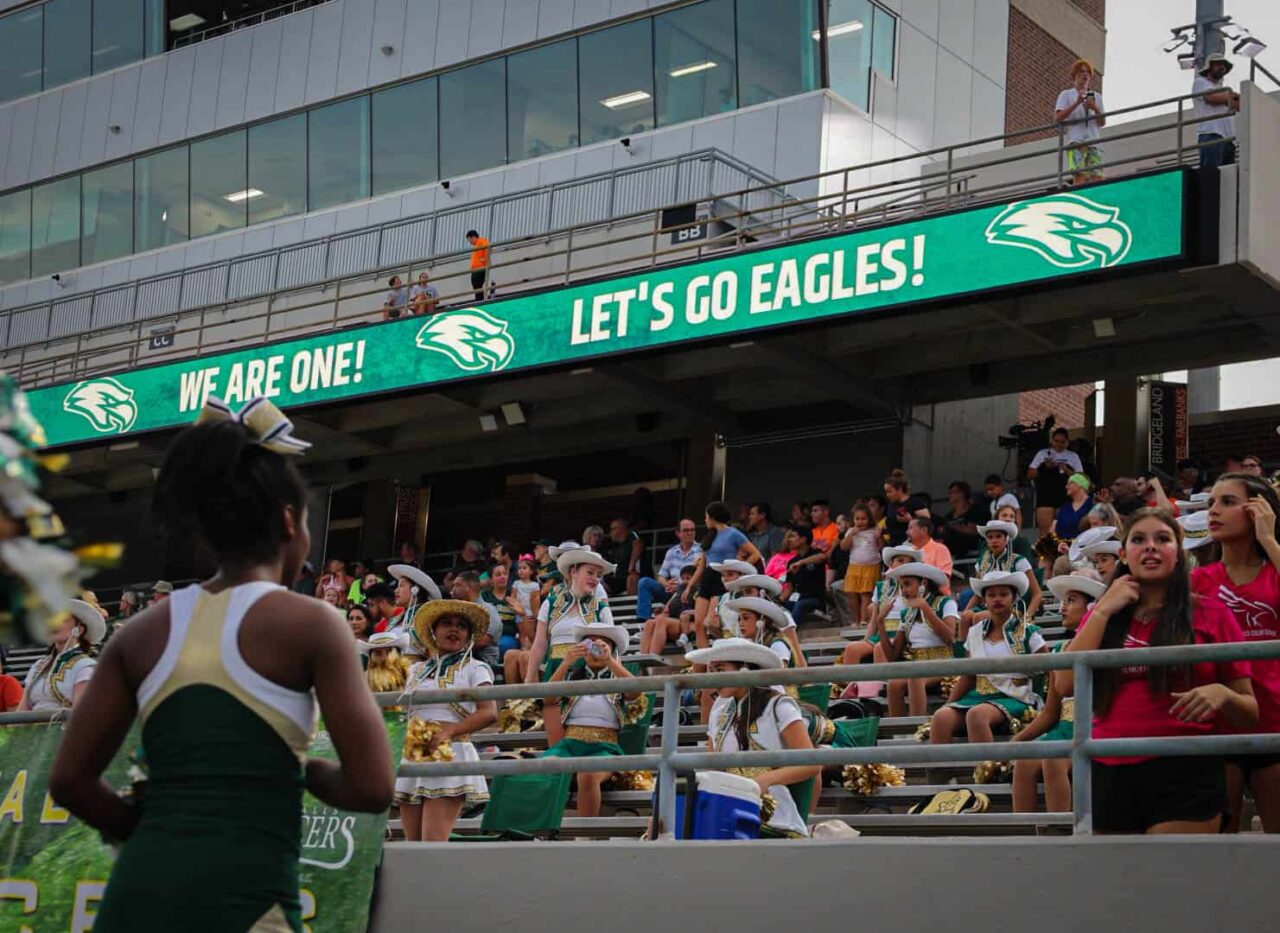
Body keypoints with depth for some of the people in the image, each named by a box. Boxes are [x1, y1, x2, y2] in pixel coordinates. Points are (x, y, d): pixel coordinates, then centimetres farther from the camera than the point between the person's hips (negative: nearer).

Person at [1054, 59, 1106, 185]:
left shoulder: (1096, 96, 23)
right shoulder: (1066, 95, 13)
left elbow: (1102, 123, 17)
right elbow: (1058, 118, -2)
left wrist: (1095, 108, -3)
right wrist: (1077, 103, -10)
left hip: (1093, 142, 4)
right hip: (1074, 142, -4)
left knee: (1097, 178, -12)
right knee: (1080, 176, -20)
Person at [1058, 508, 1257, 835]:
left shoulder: (1211, 614, 5)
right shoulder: (1103, 617, 15)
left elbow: (1250, 713, 7)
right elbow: (1066, 684, -1)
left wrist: (1221, 694, -15)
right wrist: (1104, 610, 0)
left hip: (1184, 774, -3)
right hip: (1109, 774, 3)